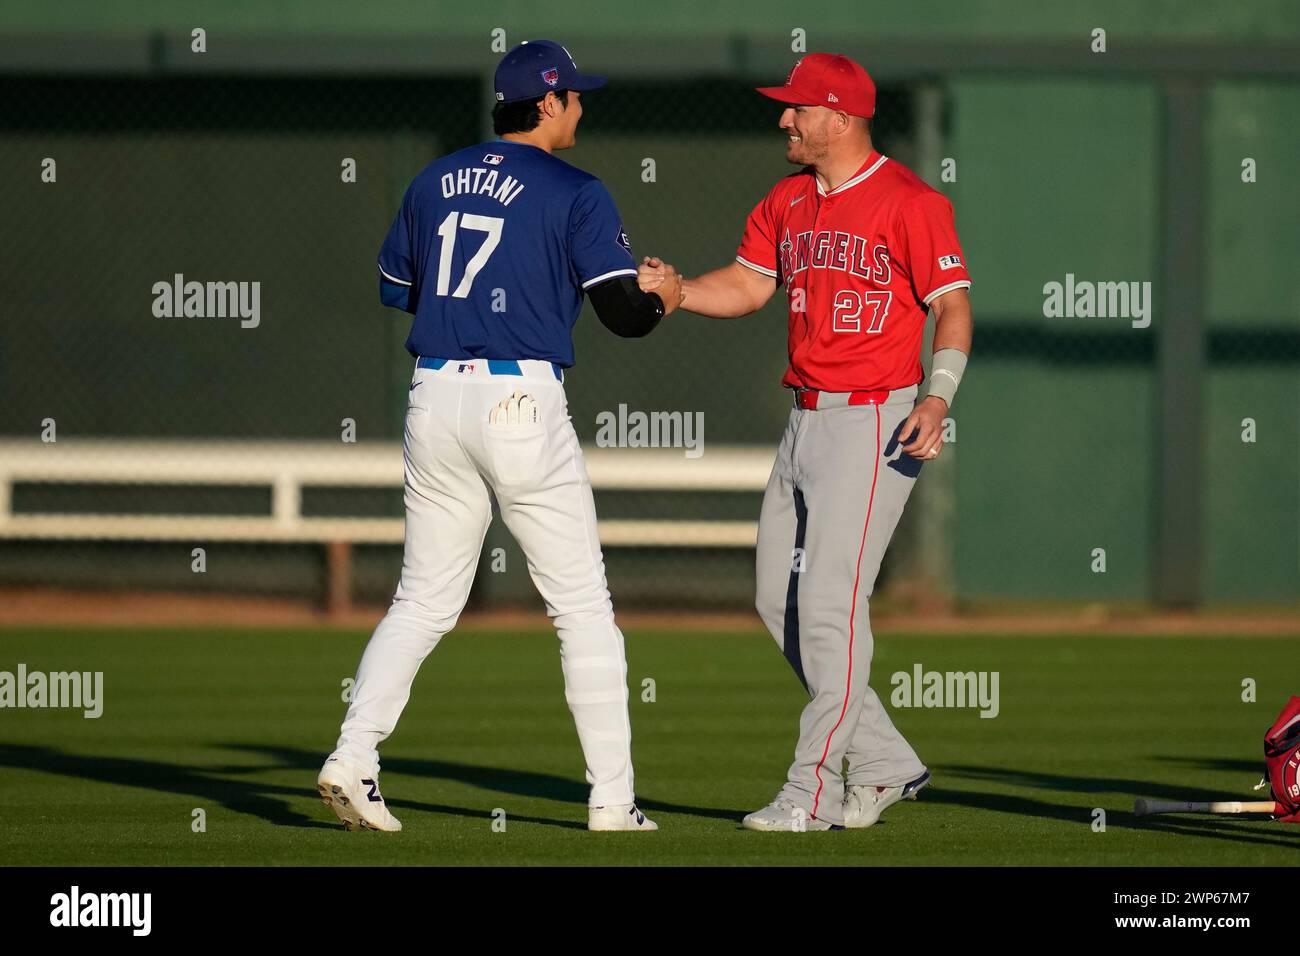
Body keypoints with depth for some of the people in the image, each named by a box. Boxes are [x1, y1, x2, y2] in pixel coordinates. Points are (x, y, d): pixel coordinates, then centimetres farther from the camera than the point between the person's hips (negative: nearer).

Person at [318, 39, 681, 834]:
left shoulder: (437, 180, 12)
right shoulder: (574, 193, -5)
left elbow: (395, 285, 21)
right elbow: (624, 313, -9)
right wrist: (664, 300, 13)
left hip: (435, 399, 5)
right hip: (522, 401, -5)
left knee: (426, 598, 13)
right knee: (583, 606, 4)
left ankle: (353, 760, -3)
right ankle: (613, 801, 4)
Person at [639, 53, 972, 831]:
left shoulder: (909, 202, -11)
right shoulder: (790, 201, 13)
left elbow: (953, 306, -13)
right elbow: (747, 286, 14)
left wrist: (937, 398, -25)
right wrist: (672, 288, -4)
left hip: (875, 421, -9)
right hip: (808, 418, 9)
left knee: (829, 603, -10)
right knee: (779, 601, 8)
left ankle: (814, 791, -4)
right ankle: (884, 765, 18)